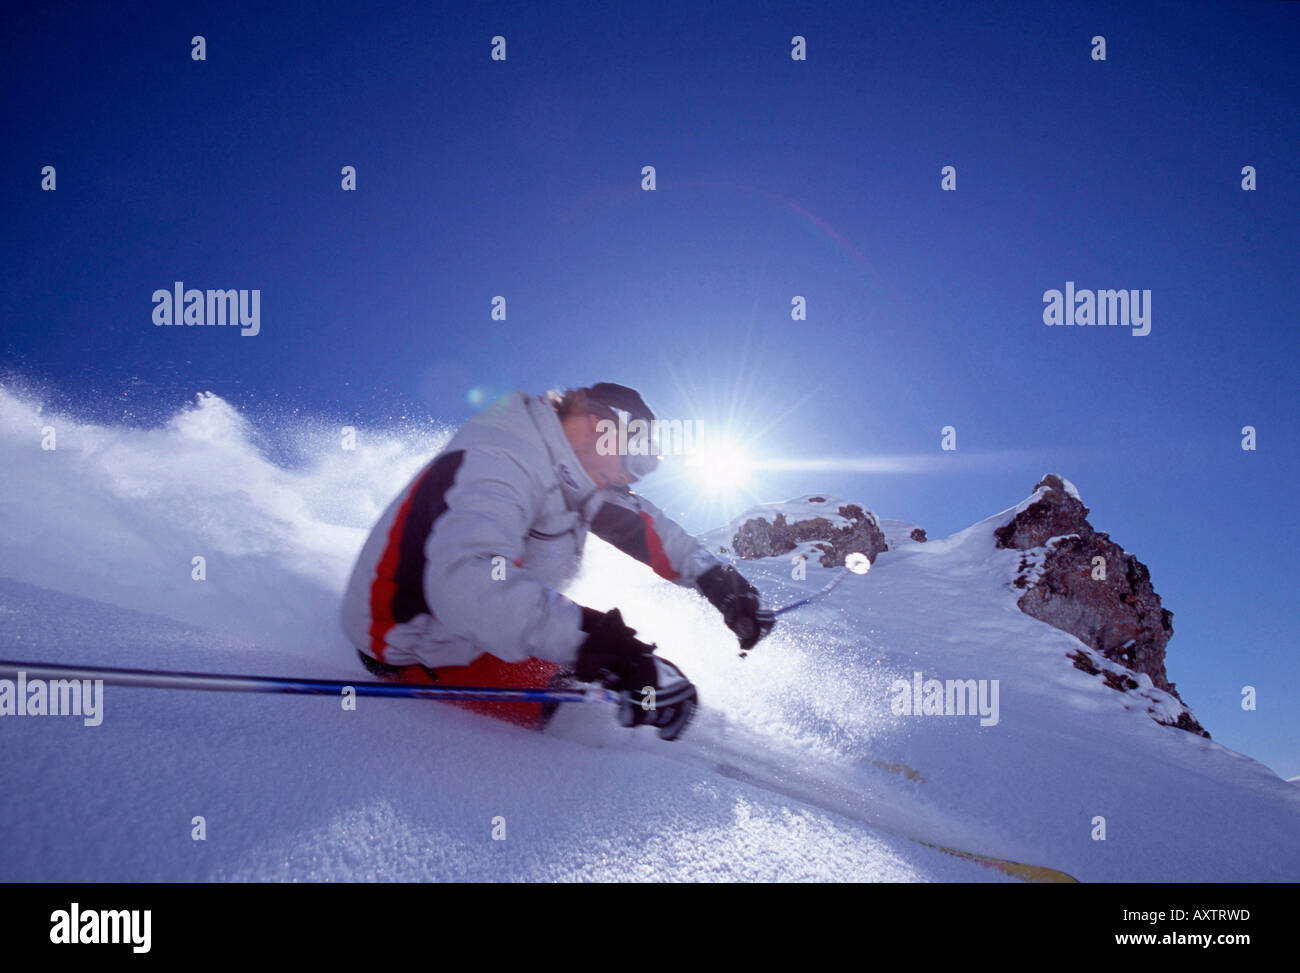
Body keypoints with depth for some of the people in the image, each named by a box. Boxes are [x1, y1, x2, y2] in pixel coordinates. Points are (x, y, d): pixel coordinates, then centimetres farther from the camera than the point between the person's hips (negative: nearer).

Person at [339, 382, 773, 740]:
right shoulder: (498, 463, -30)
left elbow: (641, 524, 10)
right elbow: (464, 580, -46)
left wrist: (714, 577, 0)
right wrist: (586, 638, -56)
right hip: (416, 648, -9)